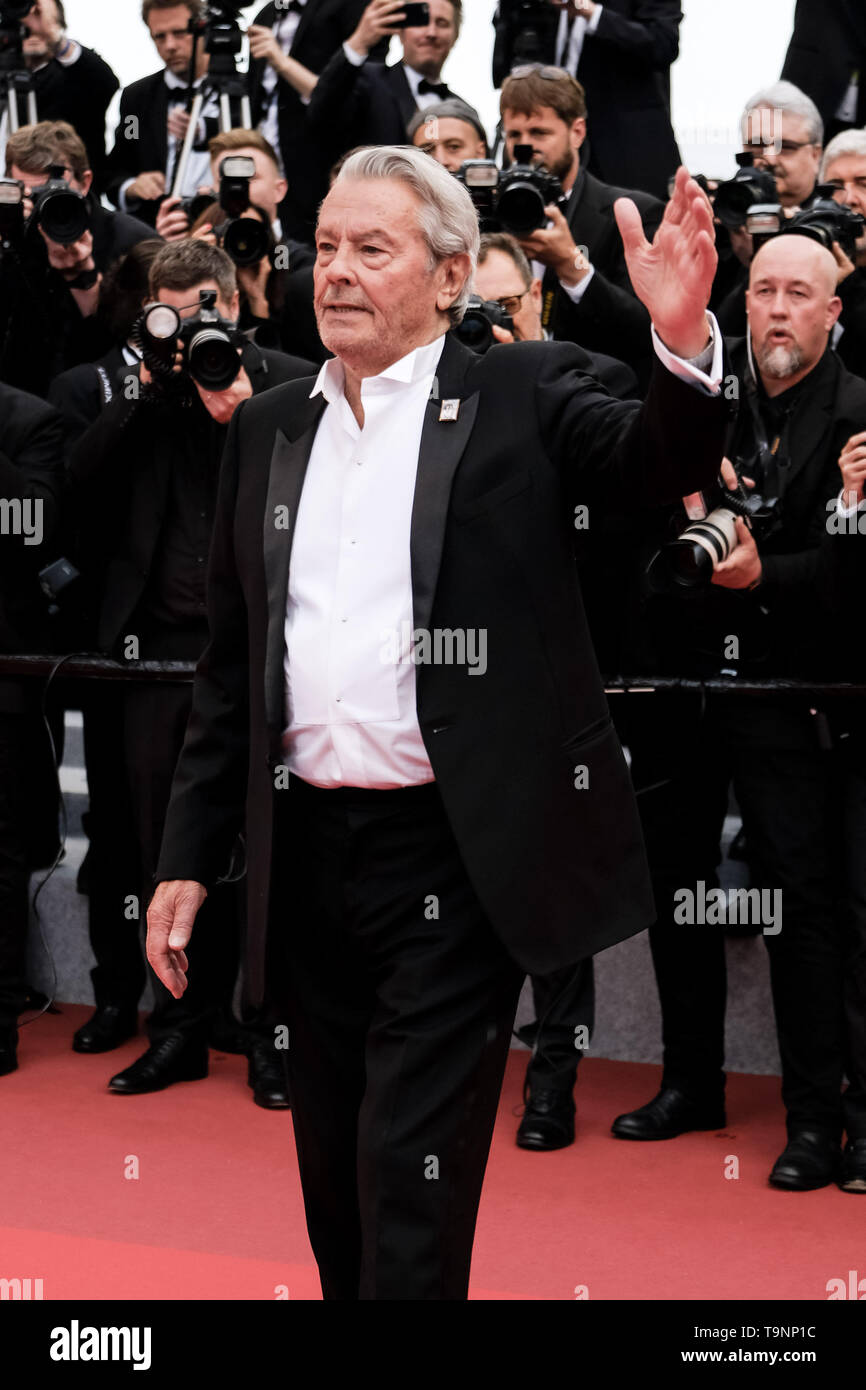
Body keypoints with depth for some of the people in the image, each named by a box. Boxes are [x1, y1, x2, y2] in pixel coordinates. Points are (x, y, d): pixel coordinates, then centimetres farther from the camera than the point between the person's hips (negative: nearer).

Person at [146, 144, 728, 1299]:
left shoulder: (519, 397, 1)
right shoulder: (268, 431, 12)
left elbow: (661, 461, -16)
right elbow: (231, 669, 14)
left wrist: (684, 342, -37)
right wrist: (187, 857, 11)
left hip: (453, 855, -5)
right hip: (305, 850, 5)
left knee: (412, 1183, -4)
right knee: (336, 1189, 16)